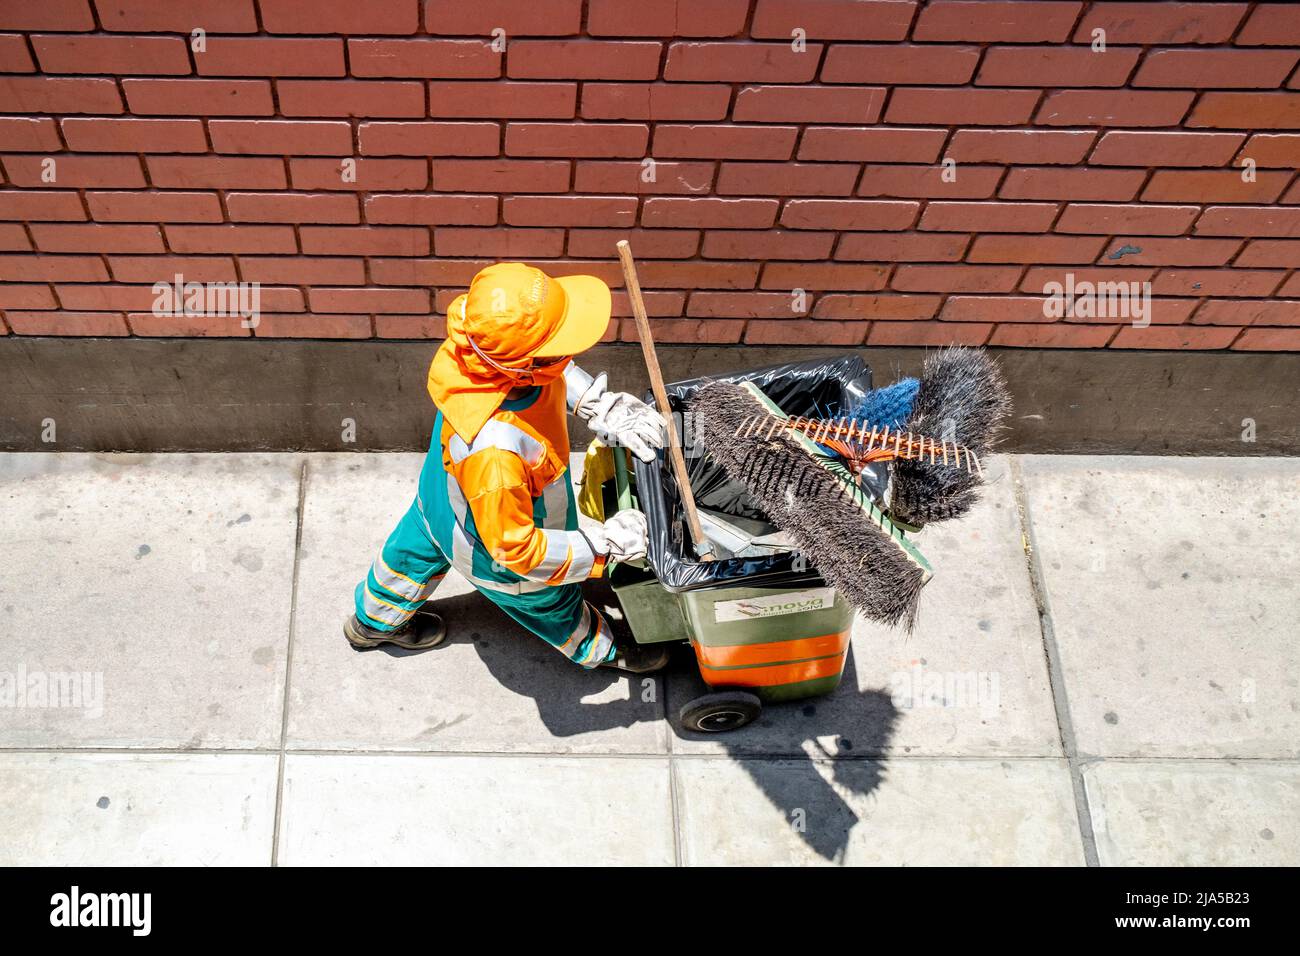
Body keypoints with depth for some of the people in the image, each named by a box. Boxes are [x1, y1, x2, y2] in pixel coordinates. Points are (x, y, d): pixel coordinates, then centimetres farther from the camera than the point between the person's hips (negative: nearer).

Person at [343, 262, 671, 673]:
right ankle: (601, 650, 59)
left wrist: (600, 407, -16)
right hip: (491, 554, -7)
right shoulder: (494, 454, -52)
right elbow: (516, 549, -37)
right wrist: (605, 546, -32)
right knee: (553, 603, 26)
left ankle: (373, 621, 68)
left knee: (415, 551, 36)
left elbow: (562, 375, -5)